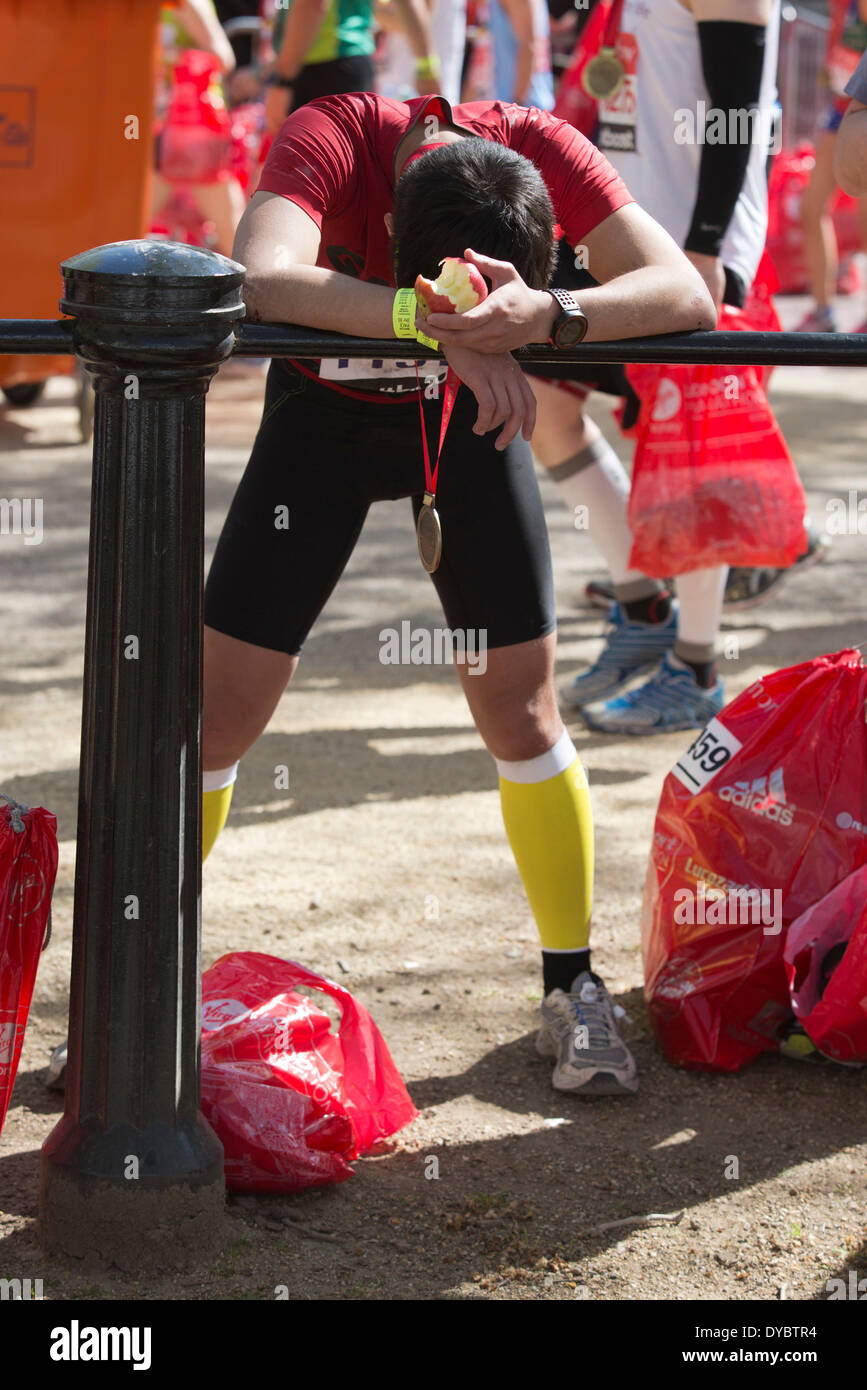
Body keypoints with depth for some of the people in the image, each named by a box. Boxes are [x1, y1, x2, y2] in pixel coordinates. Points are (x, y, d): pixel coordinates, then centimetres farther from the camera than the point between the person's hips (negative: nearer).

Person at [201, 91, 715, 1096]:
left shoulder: (540, 151, -28)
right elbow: (261, 281, -50)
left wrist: (544, 316, -53)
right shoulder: (333, 139, -33)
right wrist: (433, 324, -58)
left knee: (522, 711, -3)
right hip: (327, 410, -1)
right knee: (218, 710, -4)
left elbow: (687, 295, -35)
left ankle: (573, 993, 13)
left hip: (470, 414, 1)